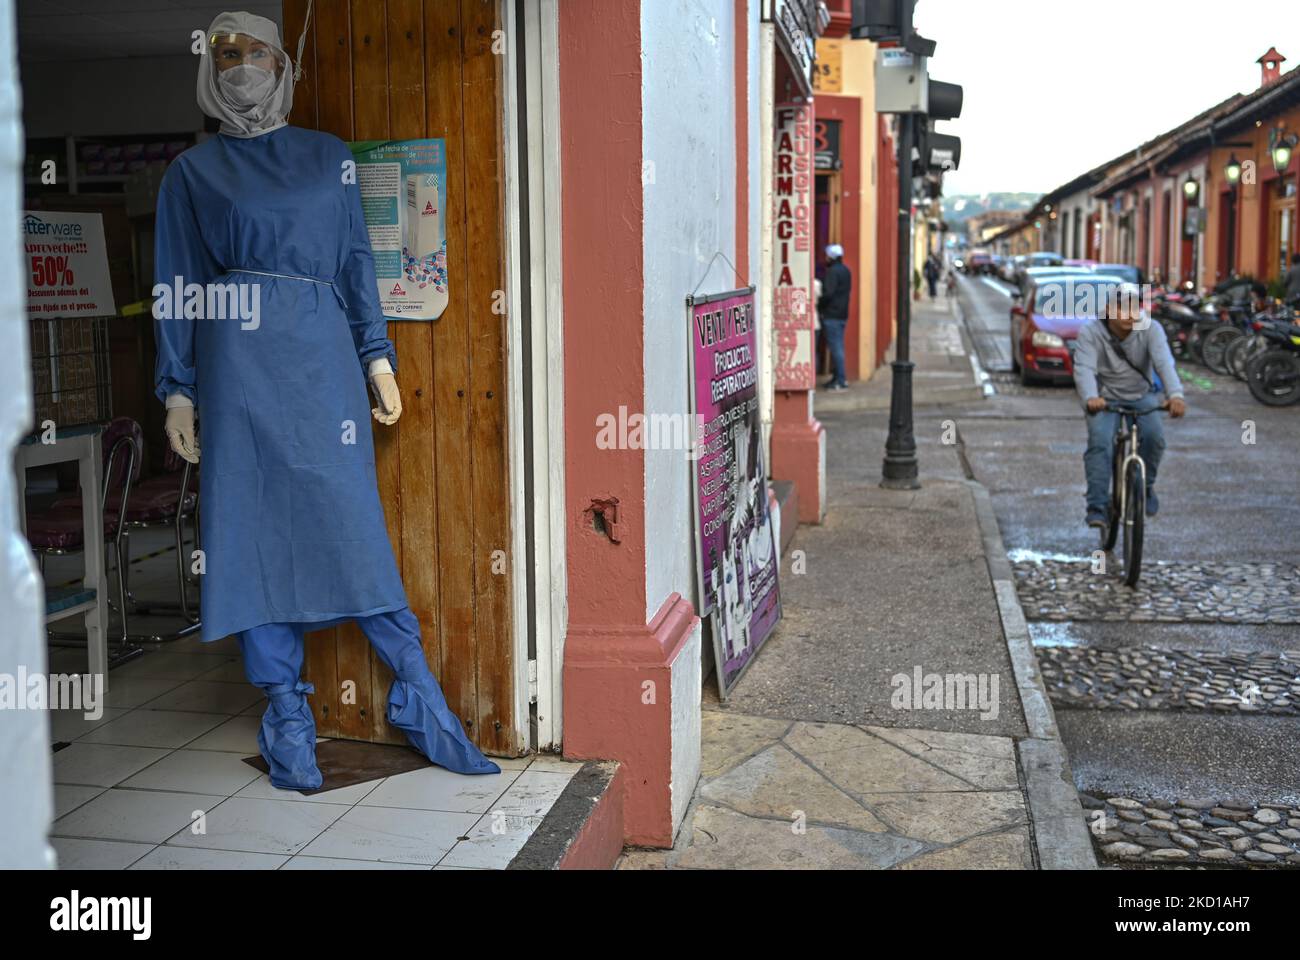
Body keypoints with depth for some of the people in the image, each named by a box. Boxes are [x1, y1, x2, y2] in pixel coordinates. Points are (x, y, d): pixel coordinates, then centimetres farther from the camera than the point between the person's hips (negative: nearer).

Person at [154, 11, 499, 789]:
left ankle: (421, 703, 5)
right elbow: (178, 287, 10)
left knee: (353, 524, -3)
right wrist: (179, 390, 3)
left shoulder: (329, 157, 15)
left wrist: (379, 359, 5)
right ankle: (288, 719, 8)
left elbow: (358, 264, 14)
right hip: (239, 360, 0)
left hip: (323, 356, 0)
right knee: (258, 535, -1)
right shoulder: (193, 172, 12)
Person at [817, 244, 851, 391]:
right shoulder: (846, 271, 14)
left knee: (836, 347, -8)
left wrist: (819, 303, -8)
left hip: (831, 315, -9)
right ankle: (836, 377, 21)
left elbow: (828, 293, -23)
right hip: (842, 314, 9)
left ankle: (841, 381, -8)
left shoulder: (832, 272, -15)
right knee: (837, 347, 15)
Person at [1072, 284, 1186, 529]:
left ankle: (1146, 485, 5)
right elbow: (1084, 368, -33)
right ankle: (1097, 506, -20)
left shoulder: (1151, 329, -16)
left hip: (1142, 396, 1)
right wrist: (1090, 397, -55)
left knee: (1154, 436, -23)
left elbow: (1164, 363, -31)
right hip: (1105, 398, -1)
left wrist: (1175, 394, -51)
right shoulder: (1091, 332, -19)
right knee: (1099, 442, -24)